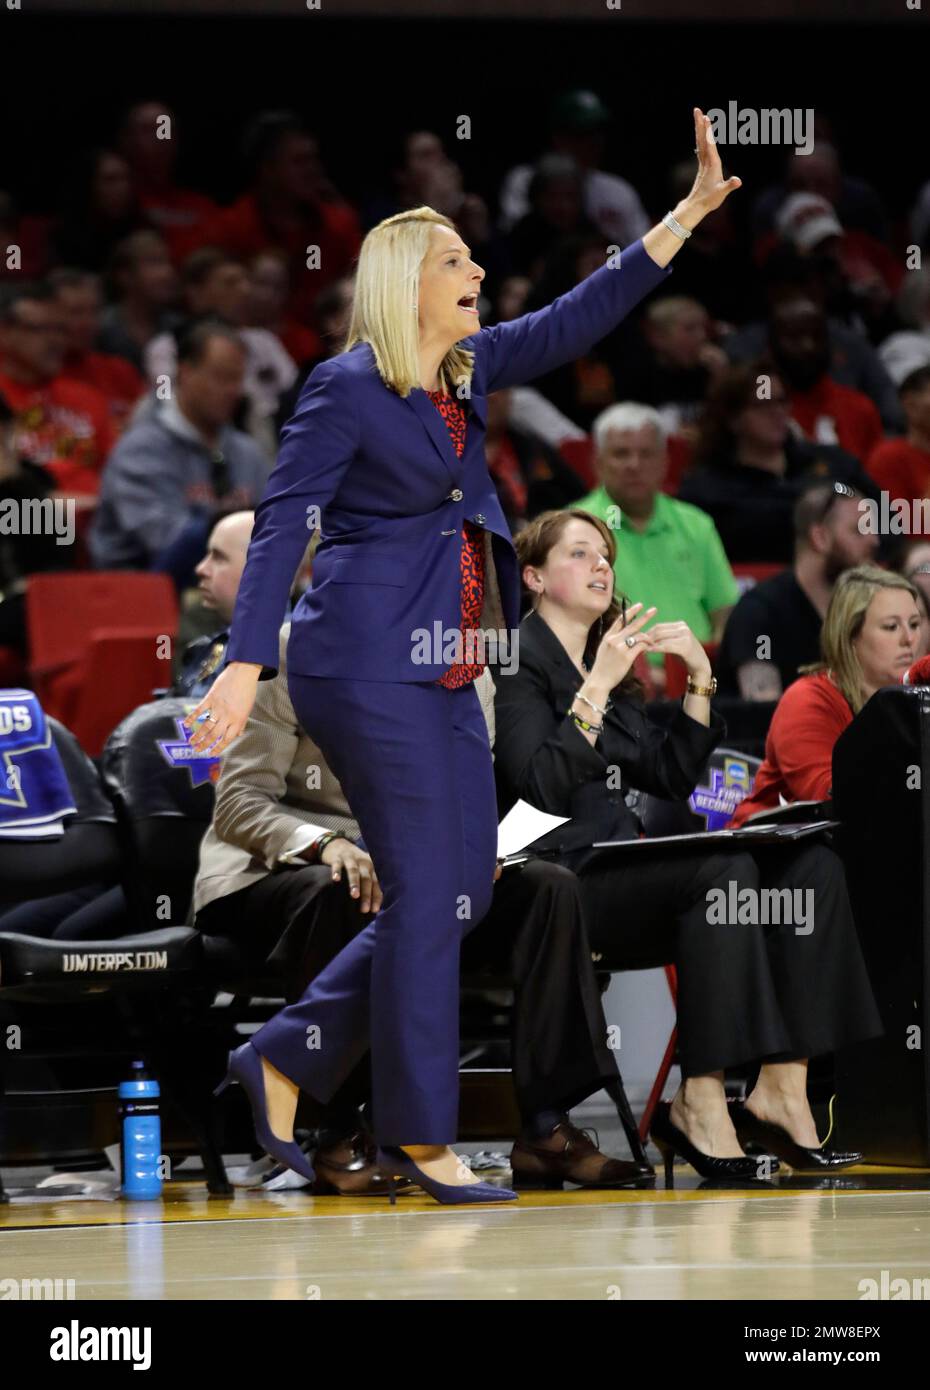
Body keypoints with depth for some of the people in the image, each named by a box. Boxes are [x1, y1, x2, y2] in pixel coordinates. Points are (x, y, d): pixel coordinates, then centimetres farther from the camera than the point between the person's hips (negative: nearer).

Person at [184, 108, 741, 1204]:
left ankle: (285, 1059, 18)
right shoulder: (346, 388, -9)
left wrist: (691, 213, 14)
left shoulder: (467, 370, 13)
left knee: (460, 893, 8)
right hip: (368, 661, -9)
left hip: (445, 670, 9)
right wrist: (244, 665, -22)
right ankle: (418, 1136, 3)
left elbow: (578, 321, 17)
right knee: (426, 893, -6)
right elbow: (281, 525, -13)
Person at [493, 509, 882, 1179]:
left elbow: (673, 779, 20)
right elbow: (544, 786, -15)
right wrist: (598, 687, -20)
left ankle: (781, 1089, -21)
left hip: (621, 868, 8)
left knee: (812, 868, -11)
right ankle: (699, 1105, -30)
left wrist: (700, 682, 10)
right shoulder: (518, 659, -1)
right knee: (725, 870, -32)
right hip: (559, 885, -8)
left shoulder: (611, 661, 25)